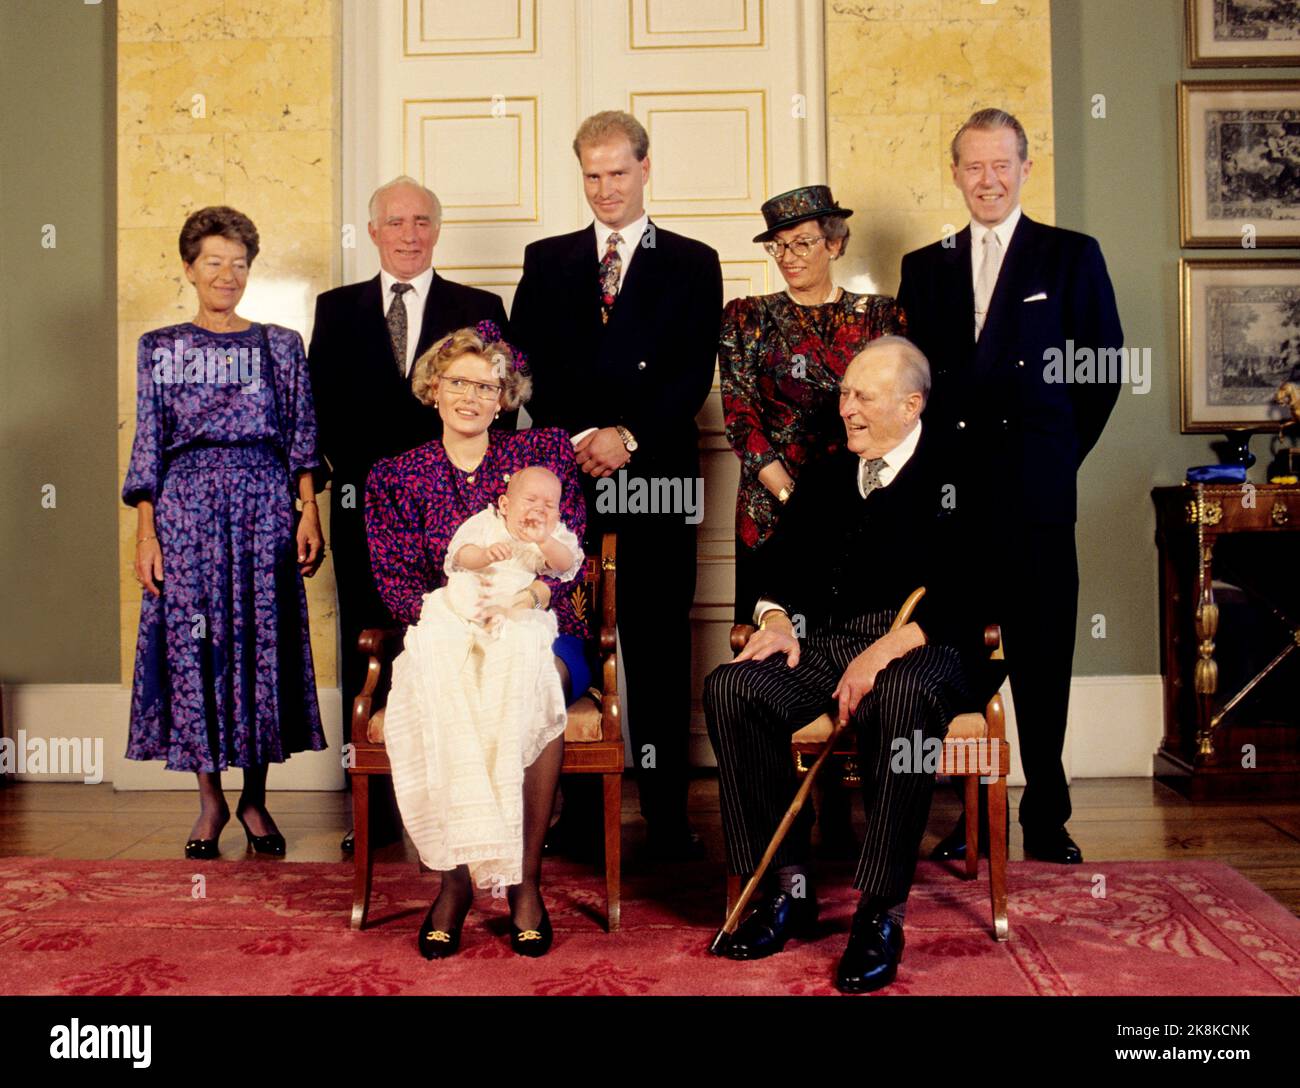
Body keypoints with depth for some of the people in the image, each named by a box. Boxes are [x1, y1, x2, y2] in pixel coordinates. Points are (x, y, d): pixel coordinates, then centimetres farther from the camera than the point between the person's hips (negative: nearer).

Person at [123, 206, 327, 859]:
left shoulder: (281, 345, 9)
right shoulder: (159, 348, 9)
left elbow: (302, 437, 6)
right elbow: (147, 444, 5)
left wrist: (309, 512, -6)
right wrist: (146, 534, -2)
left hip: (264, 510, 0)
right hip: (186, 510, 0)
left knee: (262, 644, 1)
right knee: (191, 646, 1)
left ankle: (254, 799, 14)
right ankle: (210, 800, 16)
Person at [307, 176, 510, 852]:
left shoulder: (479, 310, 9)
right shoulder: (337, 310, 14)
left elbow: (497, 408, 5)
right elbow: (322, 405, 8)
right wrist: (369, 476, -4)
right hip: (364, 505, 2)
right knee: (366, 658, 4)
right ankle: (375, 809, 12)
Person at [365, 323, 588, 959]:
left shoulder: (542, 452, 12)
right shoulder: (397, 476, 13)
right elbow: (395, 578, 4)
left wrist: (529, 593, -18)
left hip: (537, 628, 0)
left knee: (535, 682, -36)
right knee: (435, 697, -35)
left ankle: (527, 880, -24)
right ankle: (453, 877, -22)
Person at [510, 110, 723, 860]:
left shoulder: (692, 264, 10)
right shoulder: (546, 261, 16)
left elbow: (694, 373, -1)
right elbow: (529, 365, 7)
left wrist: (629, 436, -13)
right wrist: (564, 441, -9)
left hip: (656, 479, -1)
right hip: (564, 477, 2)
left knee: (660, 650, 2)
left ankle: (668, 813, 10)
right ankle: (578, 813, 11)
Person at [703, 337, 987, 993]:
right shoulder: (825, 475, 21)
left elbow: (966, 593, -10)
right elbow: (782, 562, 22)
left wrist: (890, 646, -23)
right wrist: (776, 617, -1)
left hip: (920, 649, -5)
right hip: (823, 645, 5)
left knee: (903, 699, -40)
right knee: (730, 687, -22)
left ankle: (882, 911, -29)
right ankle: (788, 887, -16)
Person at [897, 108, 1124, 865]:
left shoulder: (1072, 256, 7)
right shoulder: (925, 268, 14)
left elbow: (1104, 366, 5)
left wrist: (1062, 453, 1)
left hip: (1036, 492, -2)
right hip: (946, 491, 2)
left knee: (1042, 657, 3)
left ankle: (1046, 819, 14)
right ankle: (963, 812, 14)